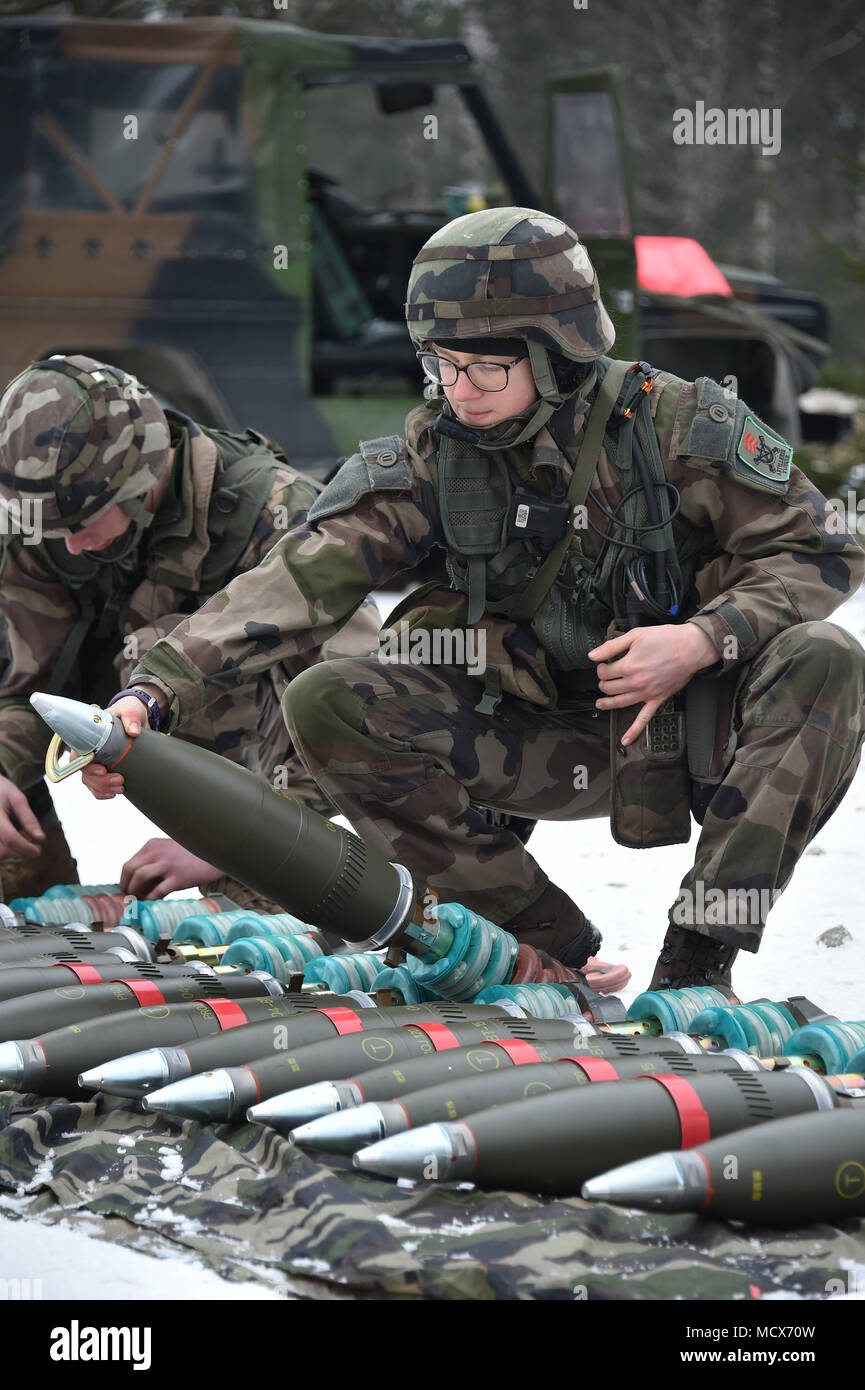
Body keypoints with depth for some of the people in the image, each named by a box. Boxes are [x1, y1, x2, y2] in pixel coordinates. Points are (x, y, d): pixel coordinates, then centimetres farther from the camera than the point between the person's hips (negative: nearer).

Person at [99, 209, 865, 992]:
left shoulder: (675, 424, -13)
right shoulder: (434, 451, -7)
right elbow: (306, 576, -16)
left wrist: (705, 640, -26)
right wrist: (158, 689, -29)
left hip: (688, 728, -2)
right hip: (548, 744, 2)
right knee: (325, 706, -19)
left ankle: (698, 957, -24)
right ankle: (553, 945, -14)